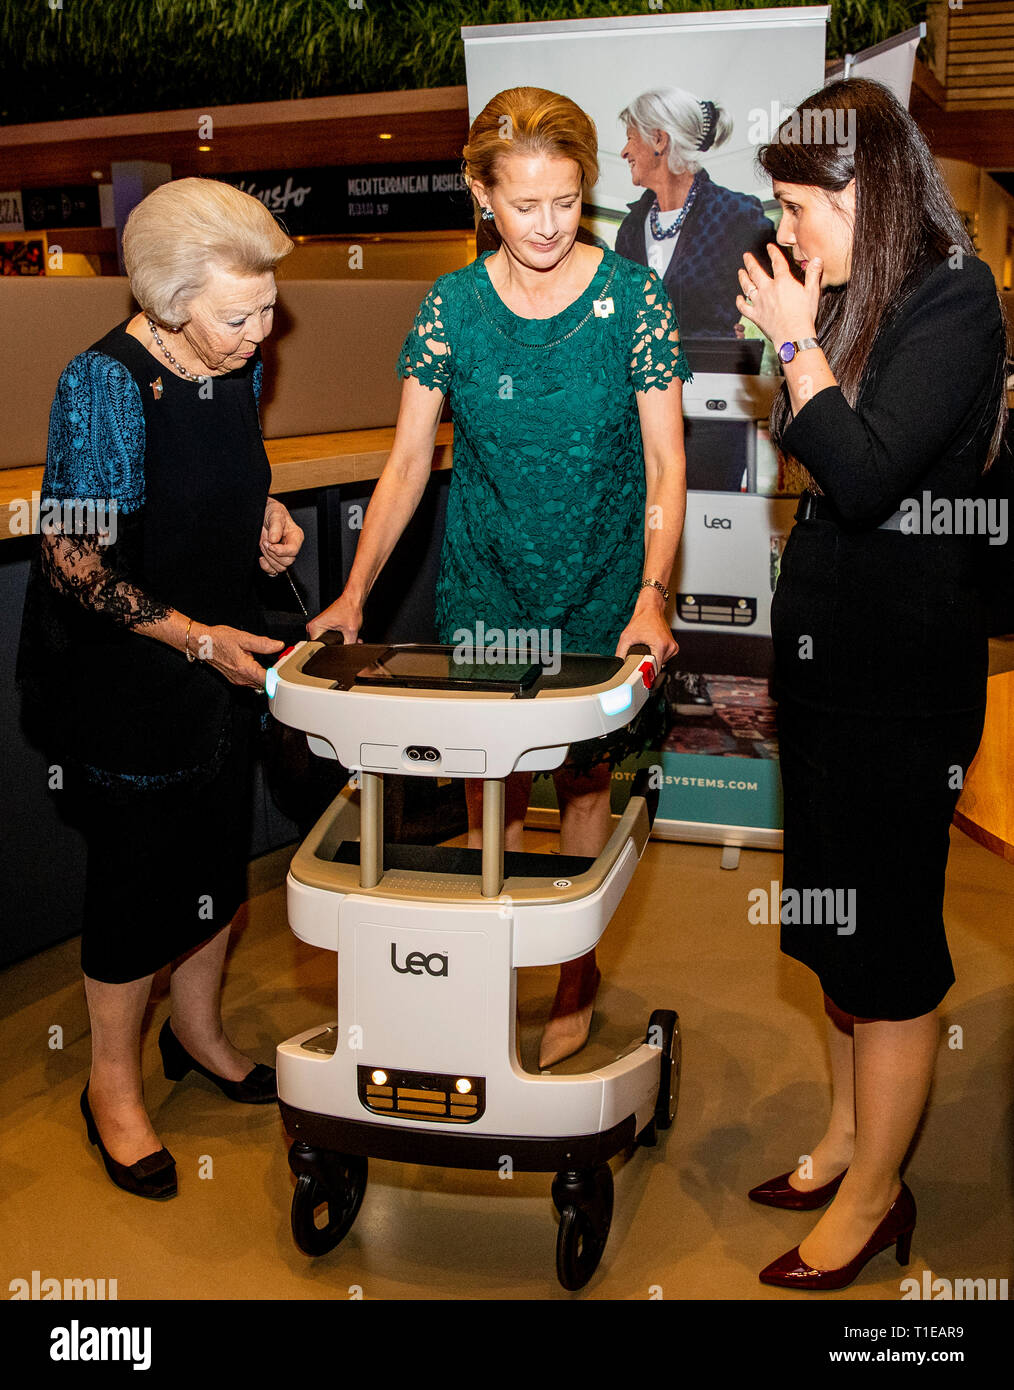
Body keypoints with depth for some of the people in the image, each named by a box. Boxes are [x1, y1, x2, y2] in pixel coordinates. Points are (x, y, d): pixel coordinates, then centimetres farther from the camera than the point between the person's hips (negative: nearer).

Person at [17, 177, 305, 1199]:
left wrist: (264, 516, -2)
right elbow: (73, 560, -20)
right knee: (138, 875, 5)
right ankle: (113, 1084, 27)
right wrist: (195, 636, -21)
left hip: (222, 655, 7)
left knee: (219, 852, 18)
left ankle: (197, 1029, 42)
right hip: (124, 677, -7)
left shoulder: (237, 361, 0)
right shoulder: (105, 385, -22)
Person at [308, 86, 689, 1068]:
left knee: (583, 777, 9)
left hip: (601, 588, -1)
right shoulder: (452, 305, -3)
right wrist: (356, 591, -10)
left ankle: (577, 971, 29)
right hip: (483, 584, 1)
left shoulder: (632, 299, -8)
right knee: (488, 784, 5)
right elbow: (408, 460, -1)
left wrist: (651, 597, -22)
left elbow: (665, 464, -9)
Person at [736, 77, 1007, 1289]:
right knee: (831, 920, 18)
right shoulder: (852, 302, 9)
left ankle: (874, 1196, 20)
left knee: (886, 942, 4)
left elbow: (866, 474, -23)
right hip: (824, 653, 9)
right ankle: (847, 1136, 36)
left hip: (903, 677, -8)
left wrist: (797, 343, -16)